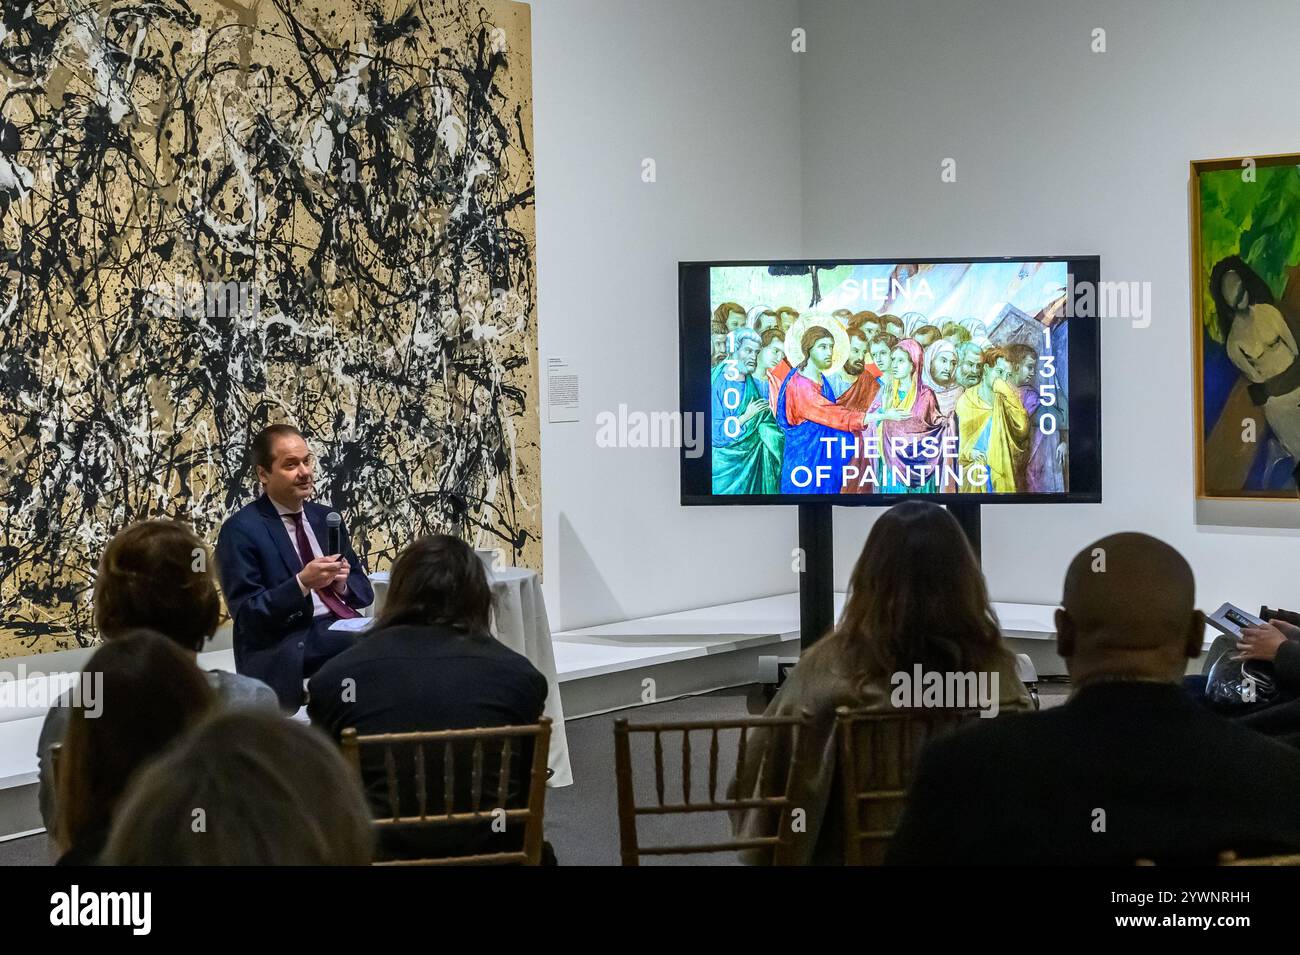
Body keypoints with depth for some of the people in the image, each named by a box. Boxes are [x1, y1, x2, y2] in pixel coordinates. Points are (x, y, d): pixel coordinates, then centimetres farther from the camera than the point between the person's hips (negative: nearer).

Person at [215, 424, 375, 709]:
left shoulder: (325, 517, 17)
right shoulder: (240, 530, -3)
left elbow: (364, 590, 19)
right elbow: (246, 615, -9)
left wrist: (342, 584, -5)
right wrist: (302, 583, -21)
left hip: (343, 630, 6)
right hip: (286, 649, -6)